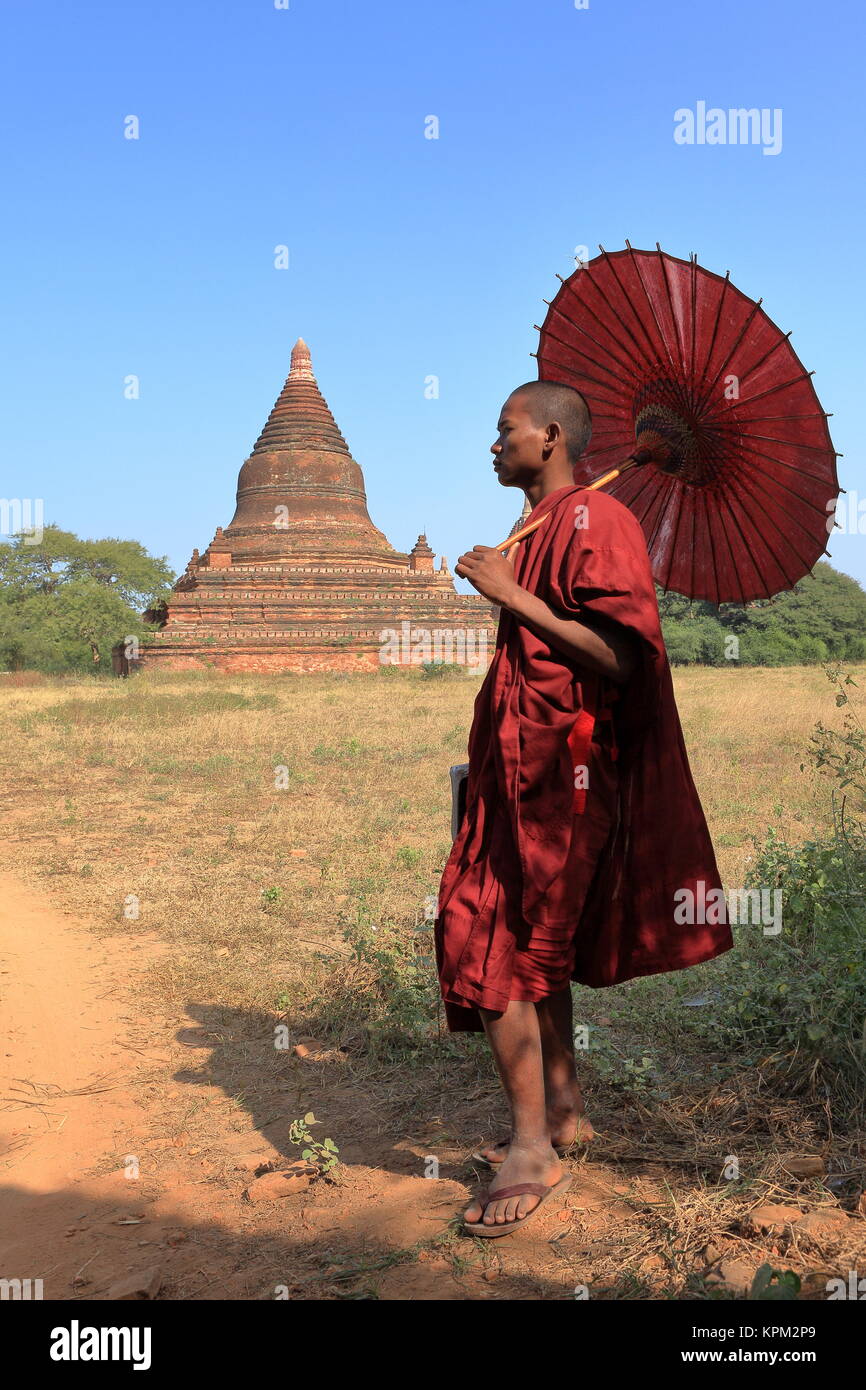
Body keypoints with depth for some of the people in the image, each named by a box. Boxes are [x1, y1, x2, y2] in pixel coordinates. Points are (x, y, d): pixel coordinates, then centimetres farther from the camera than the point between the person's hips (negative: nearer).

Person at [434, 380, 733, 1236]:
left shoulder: (593, 522, -13)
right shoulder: (546, 525, 16)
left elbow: (621, 654, -23)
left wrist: (513, 594, -20)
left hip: (556, 775, -10)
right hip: (525, 766, 10)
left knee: (491, 951, -8)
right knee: (536, 949, 16)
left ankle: (532, 1154, 2)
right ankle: (563, 1111, 30)